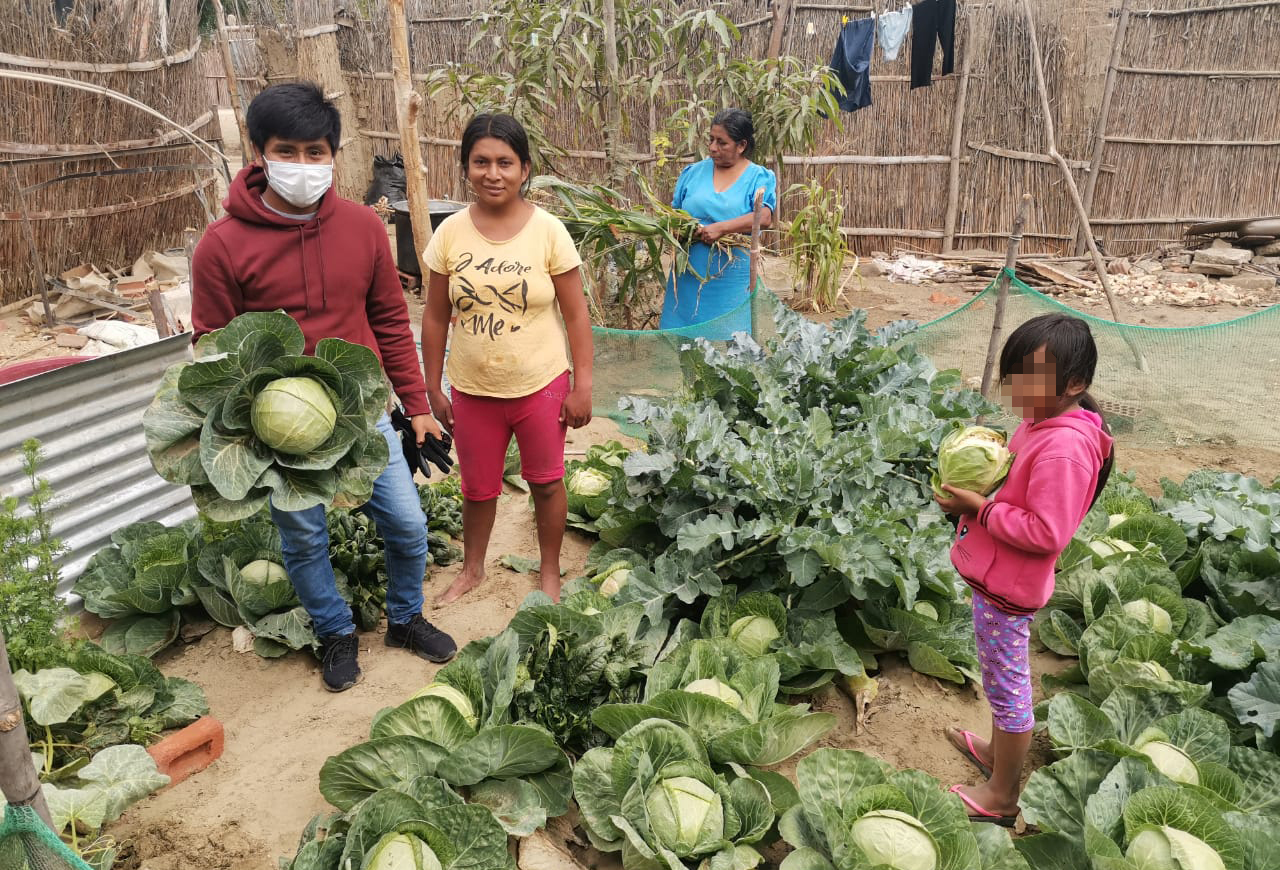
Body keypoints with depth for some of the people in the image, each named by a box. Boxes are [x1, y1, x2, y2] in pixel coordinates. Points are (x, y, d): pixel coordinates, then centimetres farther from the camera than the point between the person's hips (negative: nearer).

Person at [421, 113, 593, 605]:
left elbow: (576, 315, -6)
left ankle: (549, 573, 36)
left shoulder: (548, 231, -10)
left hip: (541, 387, -2)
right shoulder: (451, 232, -5)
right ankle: (472, 570, 43)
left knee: (546, 484, 13)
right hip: (473, 391, 2)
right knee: (478, 489, 18)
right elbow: (435, 317, 2)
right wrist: (433, 388, 3)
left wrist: (582, 386, -8)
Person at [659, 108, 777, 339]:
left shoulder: (760, 177, 2)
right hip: (689, 276, 3)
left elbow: (764, 217, -13)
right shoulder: (694, 172, 13)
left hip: (732, 280, -3)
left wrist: (720, 228, -22)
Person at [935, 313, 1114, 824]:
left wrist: (978, 508, -24)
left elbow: (1046, 533, -29)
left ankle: (1002, 797, 26)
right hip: (997, 576, 10)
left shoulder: (1065, 447, -28)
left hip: (1008, 587, -10)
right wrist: (975, 481, -1)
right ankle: (995, 752, 49)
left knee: (1007, 686, 8)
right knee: (1003, 680, 27)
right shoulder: (1041, 421, 2)